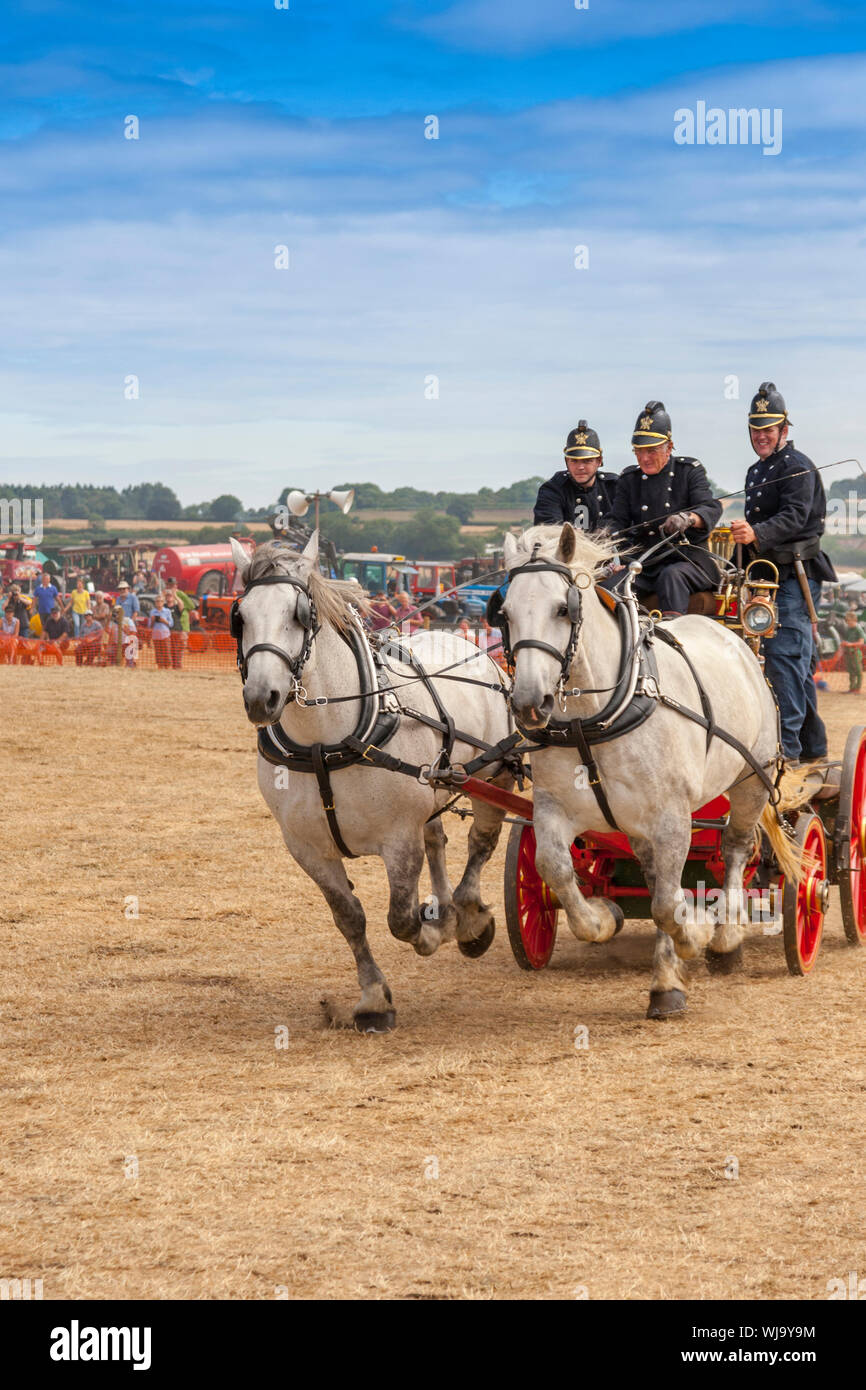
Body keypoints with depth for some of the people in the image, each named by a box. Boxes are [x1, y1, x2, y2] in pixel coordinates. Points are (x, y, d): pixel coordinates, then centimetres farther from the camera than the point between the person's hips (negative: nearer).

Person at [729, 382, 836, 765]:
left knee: (784, 655, -16)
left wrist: (756, 533, -39)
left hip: (796, 575, -9)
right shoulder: (756, 471, 19)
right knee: (798, 662, 14)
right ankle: (812, 745, 21)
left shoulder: (798, 467, -10)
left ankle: (786, 746, -18)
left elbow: (794, 517, -24)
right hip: (772, 575, 9)